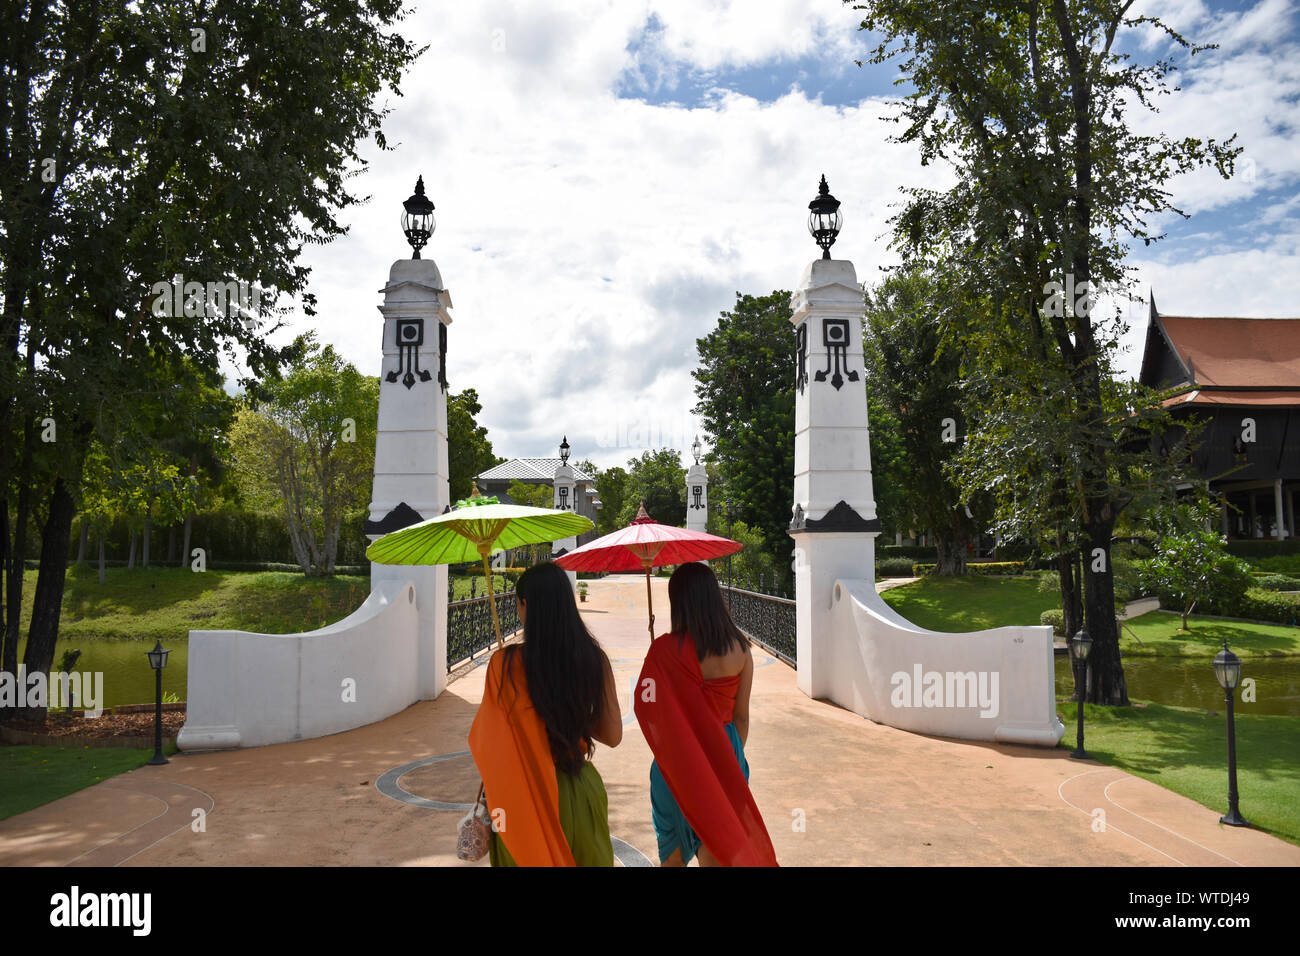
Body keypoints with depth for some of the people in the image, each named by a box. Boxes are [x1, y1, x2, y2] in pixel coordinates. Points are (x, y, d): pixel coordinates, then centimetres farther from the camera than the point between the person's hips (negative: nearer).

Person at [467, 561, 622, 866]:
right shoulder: (595, 660, -8)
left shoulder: (506, 663, -17)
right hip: (582, 790, 3)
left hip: (525, 795, -3)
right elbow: (613, 735, -2)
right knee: (585, 859, 22)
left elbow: (483, 739, -11)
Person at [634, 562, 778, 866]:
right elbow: (741, 716, 2)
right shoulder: (740, 647, -5)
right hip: (725, 752, 3)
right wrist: (734, 757, 15)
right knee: (717, 852, 15)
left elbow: (646, 707, -13)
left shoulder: (666, 650, -16)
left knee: (674, 851, 19)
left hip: (679, 758, -2)